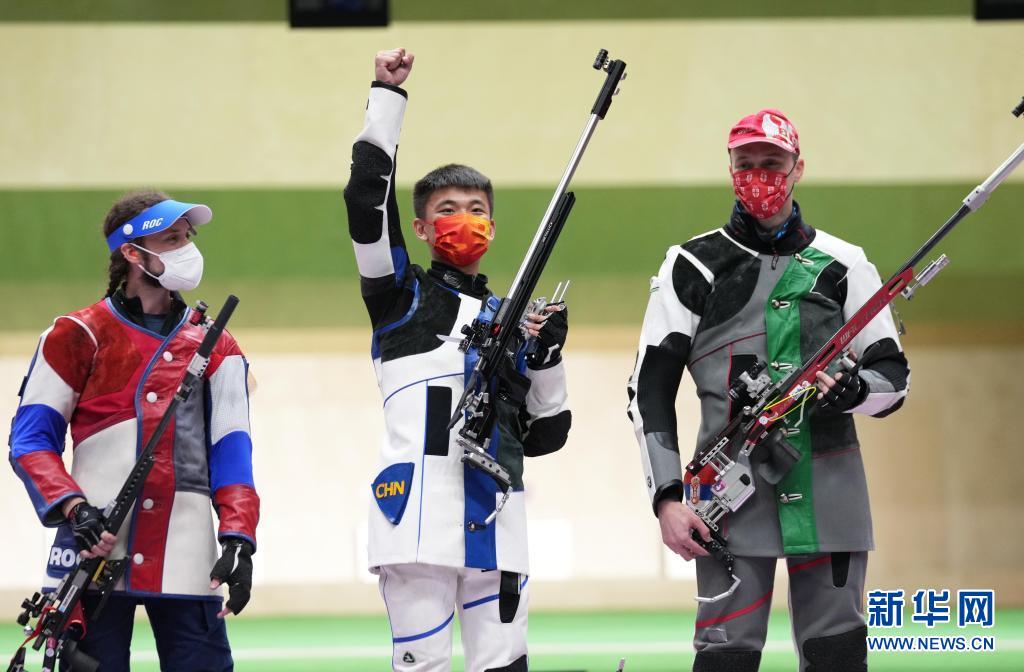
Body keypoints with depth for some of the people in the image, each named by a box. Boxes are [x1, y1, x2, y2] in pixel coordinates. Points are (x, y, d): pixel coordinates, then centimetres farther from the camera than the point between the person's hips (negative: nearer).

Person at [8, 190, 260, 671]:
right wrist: (73, 508, -14)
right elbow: (31, 439, 3)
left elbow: (231, 449, 7)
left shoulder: (217, 348, 14)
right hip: (94, 546, -2)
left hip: (186, 558, 2)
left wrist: (238, 538, -7)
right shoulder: (78, 337, 6)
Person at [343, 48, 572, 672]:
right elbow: (366, 200, -3)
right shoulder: (402, 295, 11)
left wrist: (548, 357, 4)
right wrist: (388, 97, -3)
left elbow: (544, 435, 20)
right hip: (419, 511, -4)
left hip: (496, 523, 4)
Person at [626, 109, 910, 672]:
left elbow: (893, 377, 11)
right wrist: (667, 496, -6)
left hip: (828, 487, 2)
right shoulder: (693, 266, 6)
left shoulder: (842, 263, 11)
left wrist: (850, 390, -13)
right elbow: (649, 389, 4)